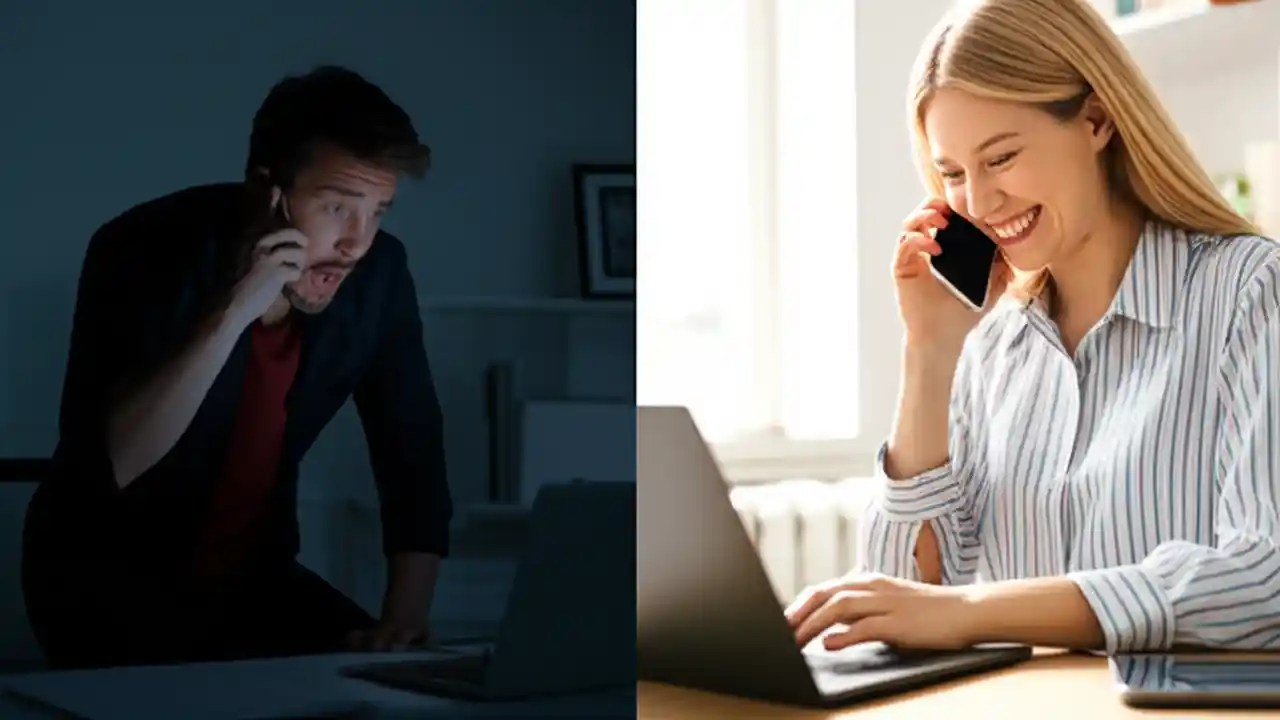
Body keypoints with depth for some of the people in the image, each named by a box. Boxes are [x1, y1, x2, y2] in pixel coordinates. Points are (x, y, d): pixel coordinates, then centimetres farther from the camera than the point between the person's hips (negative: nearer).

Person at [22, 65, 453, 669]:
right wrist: (232, 315, -39)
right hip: (105, 573, -4)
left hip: (253, 574, 5)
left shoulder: (378, 273, -9)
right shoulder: (151, 250, -22)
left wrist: (404, 618, -18)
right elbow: (106, 461, -33)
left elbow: (413, 454, -5)